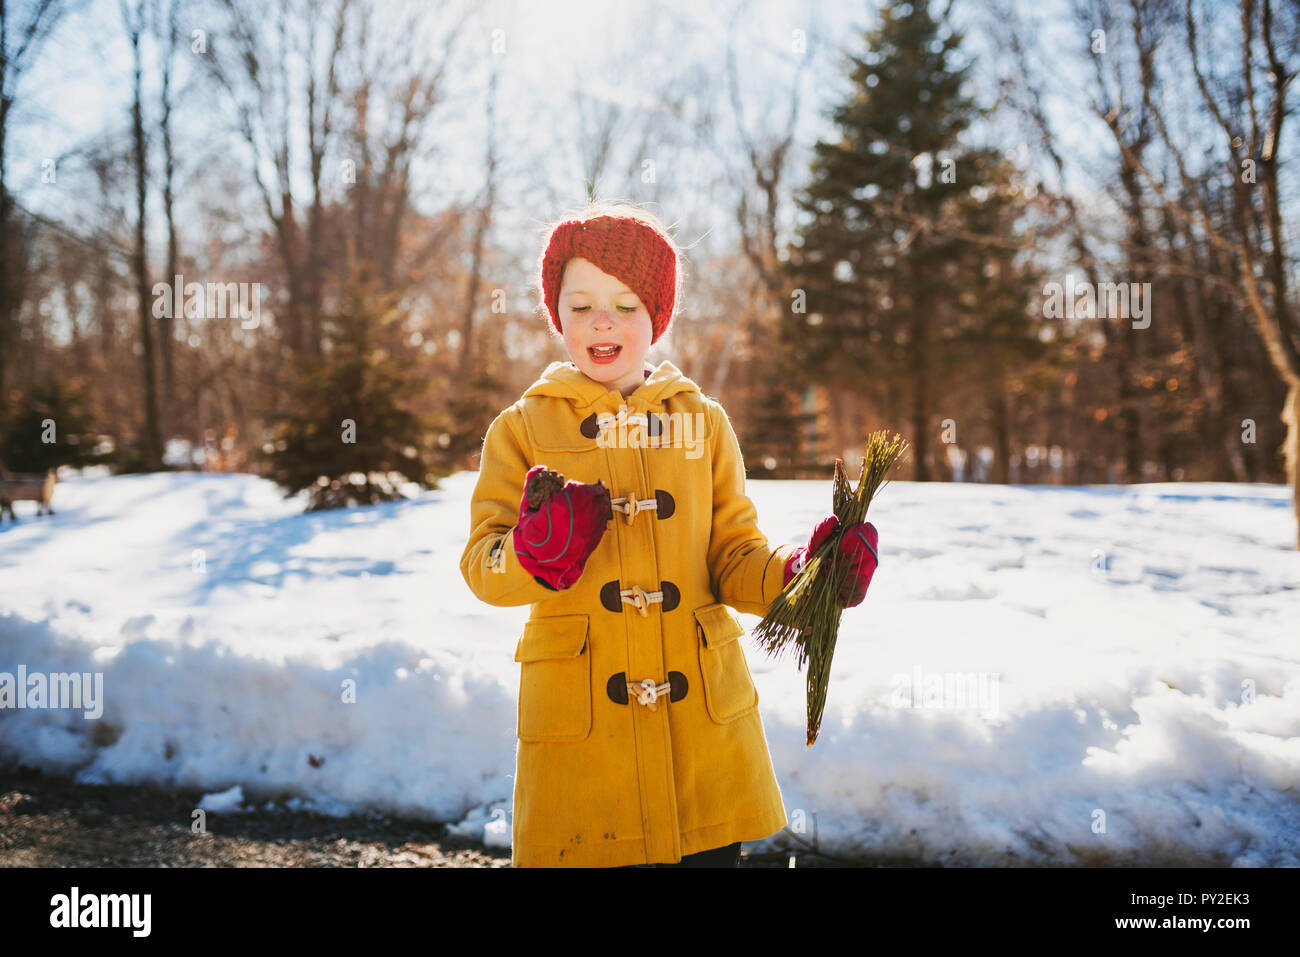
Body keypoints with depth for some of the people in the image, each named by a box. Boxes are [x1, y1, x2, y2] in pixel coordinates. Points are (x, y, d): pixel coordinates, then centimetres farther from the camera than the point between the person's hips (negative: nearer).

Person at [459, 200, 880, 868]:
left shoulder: (703, 421, 10)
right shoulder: (522, 428, 5)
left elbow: (734, 557, 6)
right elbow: (481, 565, -4)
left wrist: (799, 574, -14)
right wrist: (535, 555, -25)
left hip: (703, 713, 2)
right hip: (578, 721, -1)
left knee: (707, 856, 4)